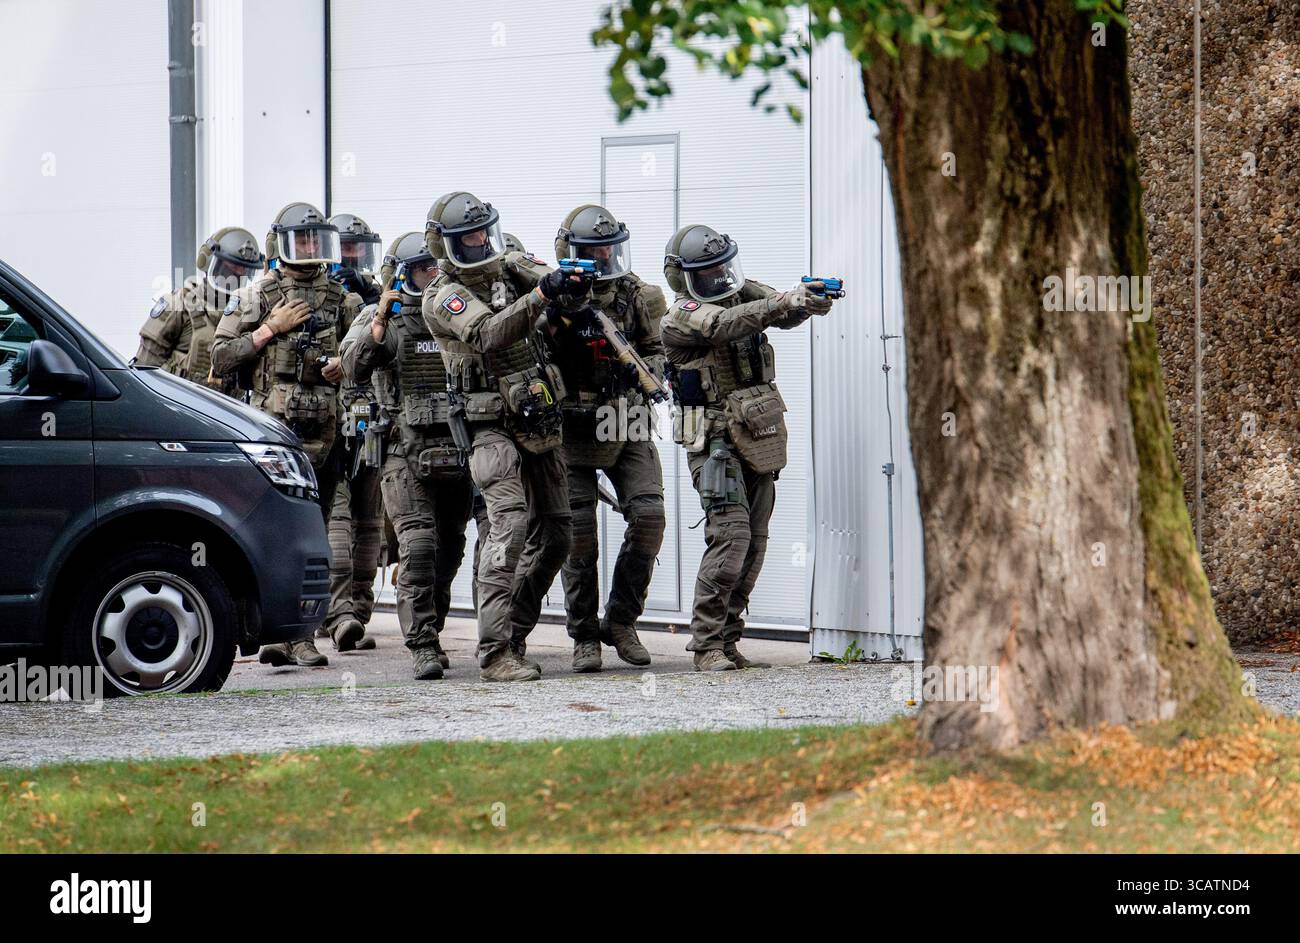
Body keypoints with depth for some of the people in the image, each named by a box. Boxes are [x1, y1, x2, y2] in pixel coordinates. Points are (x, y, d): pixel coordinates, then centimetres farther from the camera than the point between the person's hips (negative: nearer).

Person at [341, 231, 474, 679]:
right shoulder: (380, 319, 4)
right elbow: (355, 367, -9)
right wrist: (381, 320, -20)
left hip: (457, 453, 4)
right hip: (406, 453, -4)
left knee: (448, 551, 9)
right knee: (418, 546, -15)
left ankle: (431, 635, 23)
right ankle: (422, 646, -15)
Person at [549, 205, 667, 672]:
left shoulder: (636, 296, 5)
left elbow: (654, 348, 18)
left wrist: (646, 370, -5)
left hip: (628, 428, 3)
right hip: (574, 433, -3)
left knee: (648, 515, -10)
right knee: (578, 535, -3)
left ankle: (621, 621, 6)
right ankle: (584, 636, 9)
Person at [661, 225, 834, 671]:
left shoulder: (744, 292, 10)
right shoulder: (682, 317, -10)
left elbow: (782, 313, -6)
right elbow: (727, 323, -28)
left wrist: (807, 301, -29)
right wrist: (784, 301, -40)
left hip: (761, 441, 7)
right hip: (717, 444, -7)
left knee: (753, 547, 7)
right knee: (730, 538, -17)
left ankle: (727, 641, 14)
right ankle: (706, 645, -11)